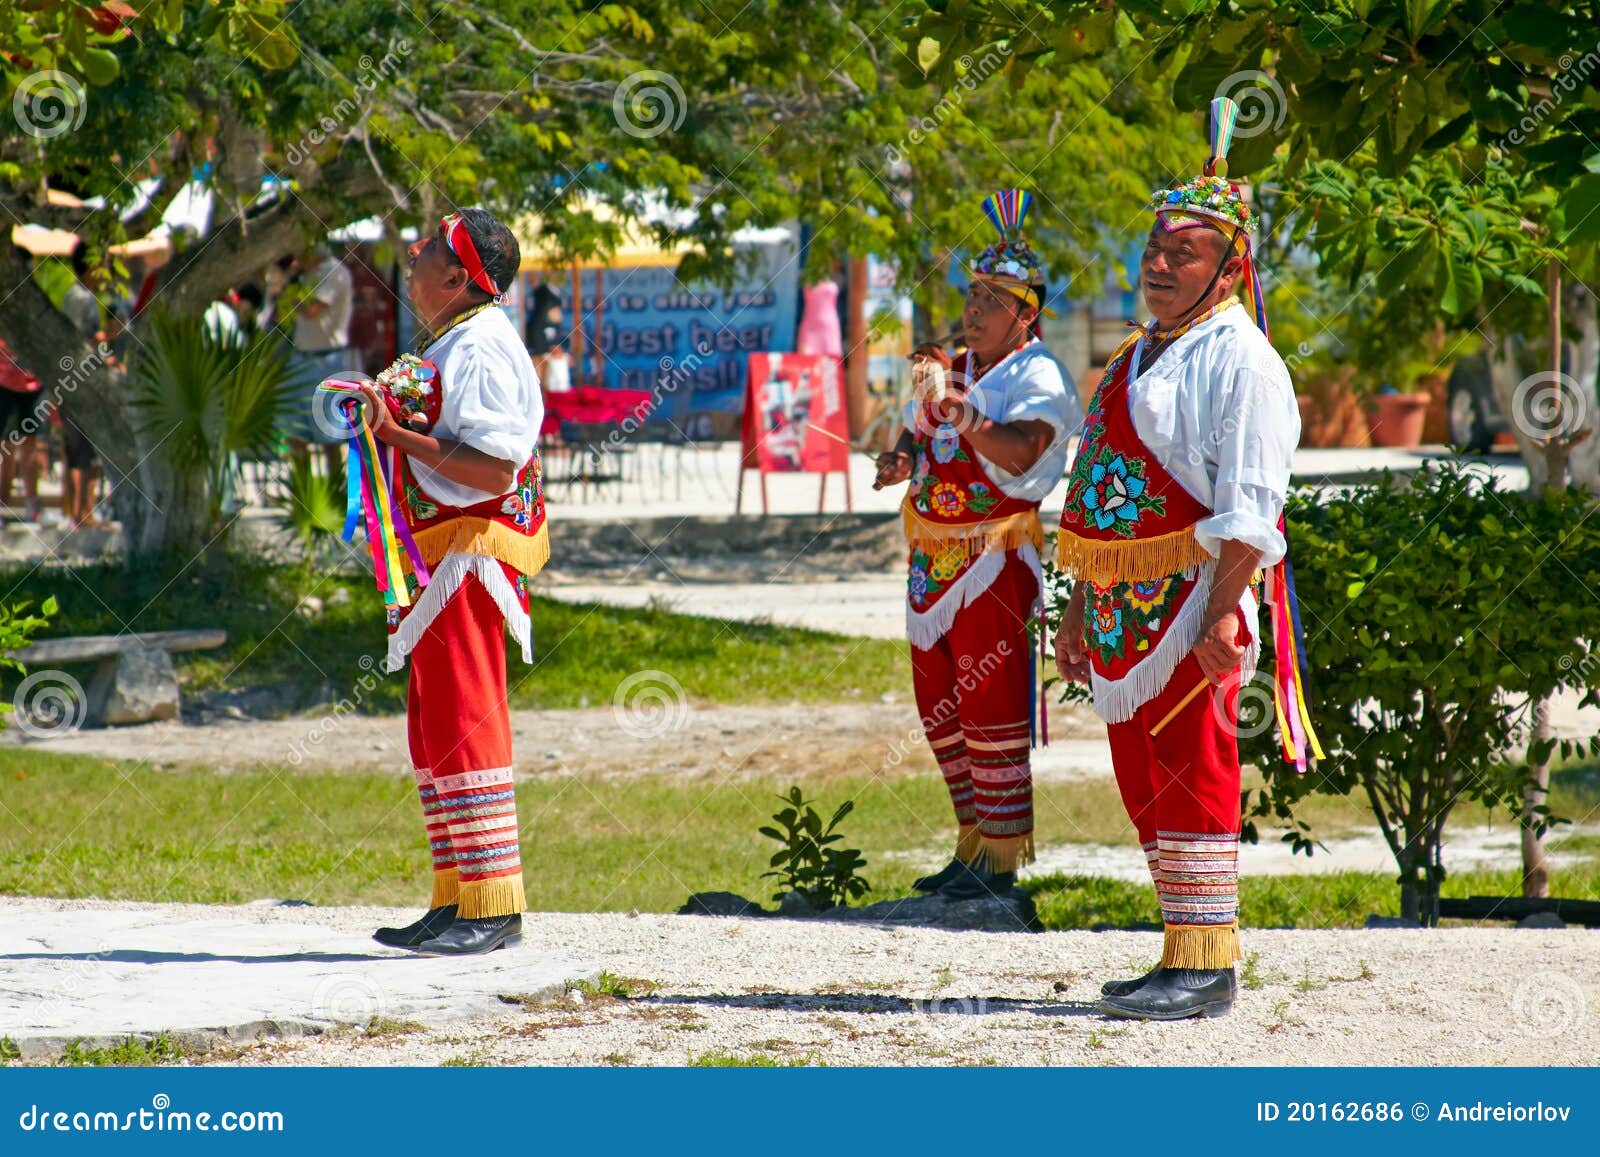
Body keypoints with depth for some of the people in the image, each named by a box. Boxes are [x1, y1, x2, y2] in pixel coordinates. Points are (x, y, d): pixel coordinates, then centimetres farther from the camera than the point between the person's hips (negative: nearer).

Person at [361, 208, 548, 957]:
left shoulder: (480, 349, -15)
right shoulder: (449, 346, 17)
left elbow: (495, 470, -23)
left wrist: (400, 436, -21)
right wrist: (388, 424, 11)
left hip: (472, 555, -11)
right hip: (439, 558, 11)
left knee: (465, 726, -11)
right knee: (433, 728, 13)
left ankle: (494, 906, -10)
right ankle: (457, 901, 18)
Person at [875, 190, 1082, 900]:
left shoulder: (1037, 377, -11)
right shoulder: (949, 368, 15)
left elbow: (1019, 452, -29)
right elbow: (914, 439, 24)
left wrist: (956, 406, -40)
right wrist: (898, 461, 1)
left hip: (994, 562, -8)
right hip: (932, 562, 8)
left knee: (991, 711, -8)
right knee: (940, 710, 13)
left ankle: (1001, 859, -3)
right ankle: (973, 844, 24)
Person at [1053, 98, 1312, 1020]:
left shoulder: (1241, 362, -9)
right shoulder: (1140, 357, 19)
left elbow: (1249, 506, -16)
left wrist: (1223, 611, -23)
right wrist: (1082, 609, 19)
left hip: (1191, 598, -9)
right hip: (1123, 602, 9)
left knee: (1191, 773, -8)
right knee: (1144, 779, 11)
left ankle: (1209, 966, -6)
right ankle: (1184, 954, 18)